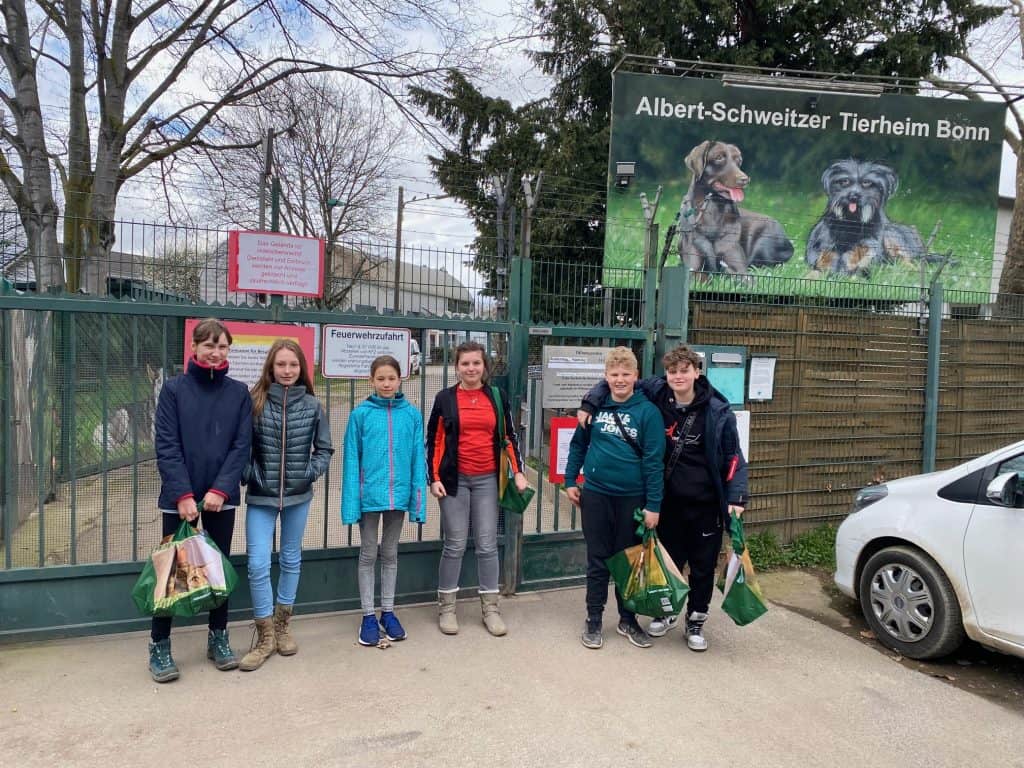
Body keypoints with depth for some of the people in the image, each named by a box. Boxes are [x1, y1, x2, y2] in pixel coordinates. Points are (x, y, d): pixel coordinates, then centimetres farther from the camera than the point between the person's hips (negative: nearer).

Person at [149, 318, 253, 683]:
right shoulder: (174, 388, -3)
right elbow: (166, 446, -8)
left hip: (222, 496, 2)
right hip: (179, 496, -2)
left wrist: (219, 490, -13)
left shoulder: (239, 392, 2)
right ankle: (159, 646, 18)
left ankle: (218, 638, 26)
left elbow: (241, 446, -2)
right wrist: (183, 494, -17)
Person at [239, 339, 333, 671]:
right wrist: (250, 475, -11)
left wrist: (311, 472, -8)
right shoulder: (255, 402, -4)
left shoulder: (312, 405, -1)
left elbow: (324, 448, 6)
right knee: (257, 564, -5)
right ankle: (265, 636, 11)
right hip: (260, 497, -1)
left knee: (291, 560, 14)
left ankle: (282, 626, 32)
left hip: (298, 495, 2)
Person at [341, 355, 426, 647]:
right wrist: (351, 501, -9)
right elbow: (352, 459, -5)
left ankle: (388, 612, 29)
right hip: (369, 494, -1)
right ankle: (368, 616, 23)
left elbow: (418, 458, 0)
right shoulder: (361, 413, -6)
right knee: (368, 555, 11)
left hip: (398, 494, 2)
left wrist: (419, 498, -3)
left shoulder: (411, 414, -2)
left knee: (390, 554, 16)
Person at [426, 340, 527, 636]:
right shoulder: (445, 398, 1)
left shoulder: (497, 396, 6)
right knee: (455, 545, 3)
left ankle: (490, 607, 17)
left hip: (487, 479, 2)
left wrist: (518, 472, 1)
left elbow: (509, 436, 9)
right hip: (454, 479, -2)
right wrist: (434, 478, -5)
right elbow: (433, 441, 2)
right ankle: (446, 607, 17)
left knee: (488, 544, 6)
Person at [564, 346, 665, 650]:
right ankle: (593, 620, 24)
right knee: (597, 560, 11)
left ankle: (628, 620, 29)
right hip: (595, 494, 2)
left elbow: (653, 460, -10)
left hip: (632, 498, -1)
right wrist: (570, 481, 6)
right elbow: (578, 444, 10)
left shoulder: (647, 412, -8)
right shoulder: (596, 405, 1)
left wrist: (653, 504, -12)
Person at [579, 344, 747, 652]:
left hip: (705, 503, -2)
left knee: (703, 566, 11)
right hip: (668, 500, 2)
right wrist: (589, 404, -10)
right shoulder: (656, 396, -7)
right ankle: (666, 612, 38)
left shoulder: (717, 411, -12)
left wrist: (736, 498, -14)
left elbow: (733, 457, -6)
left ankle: (696, 622, 30)